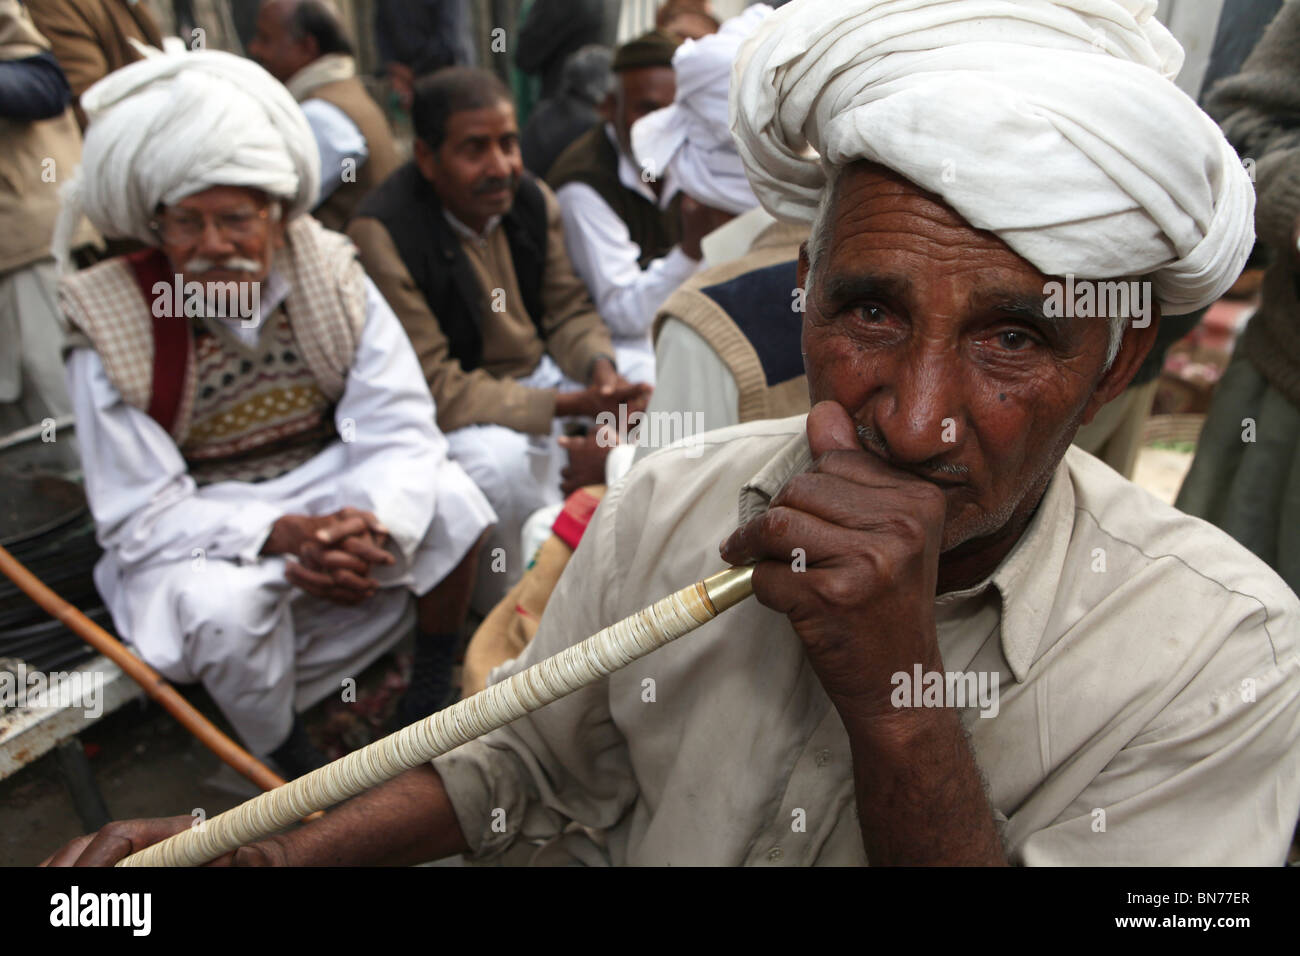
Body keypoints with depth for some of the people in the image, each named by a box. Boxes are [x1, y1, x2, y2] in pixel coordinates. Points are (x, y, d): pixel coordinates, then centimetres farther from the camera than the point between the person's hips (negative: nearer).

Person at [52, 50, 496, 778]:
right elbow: (142, 519, -16)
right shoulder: (113, 329, -15)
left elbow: (400, 431, -15)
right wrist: (281, 535, -32)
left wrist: (371, 523, -37)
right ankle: (292, 766, -3)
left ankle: (433, 691, 3)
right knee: (222, 605, -34)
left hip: (332, 491, 3)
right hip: (199, 534, -2)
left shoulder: (331, 279, -10)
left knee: (454, 501, -22)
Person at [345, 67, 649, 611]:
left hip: (540, 373, 7)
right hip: (447, 409, -6)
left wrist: (600, 369, -19)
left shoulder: (531, 200, -2)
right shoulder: (382, 235, -23)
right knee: (500, 458, -37)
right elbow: (434, 389, -25)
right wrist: (569, 405, -31)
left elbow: (568, 311, 6)